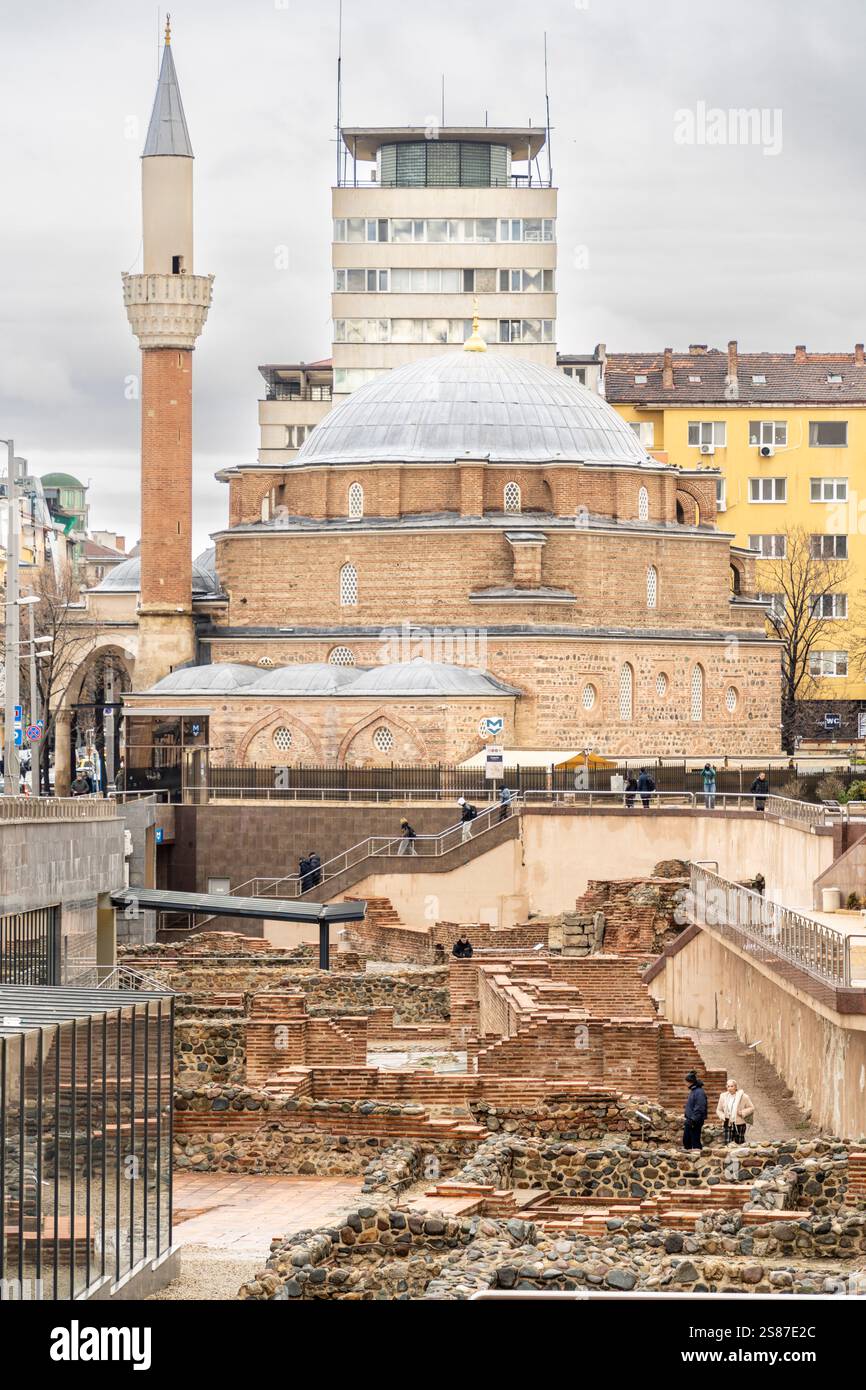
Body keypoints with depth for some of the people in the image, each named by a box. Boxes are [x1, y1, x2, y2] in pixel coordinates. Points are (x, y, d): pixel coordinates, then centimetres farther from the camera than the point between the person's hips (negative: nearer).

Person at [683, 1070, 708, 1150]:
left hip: (695, 1121, -10)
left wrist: (694, 1120, -22)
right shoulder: (692, 1091, 14)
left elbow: (699, 1108, -22)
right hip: (689, 1120, 10)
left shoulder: (699, 1092, -18)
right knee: (686, 1140, 14)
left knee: (695, 1141, -5)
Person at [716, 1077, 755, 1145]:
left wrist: (743, 1112, -14)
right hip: (728, 1124, 2)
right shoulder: (723, 1096, 6)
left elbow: (751, 1108, 3)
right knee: (728, 1144, -9)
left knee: (740, 1143, 3)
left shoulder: (742, 1096, -2)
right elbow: (719, 1110, 16)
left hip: (739, 1124, -2)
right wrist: (722, 1116, -4)